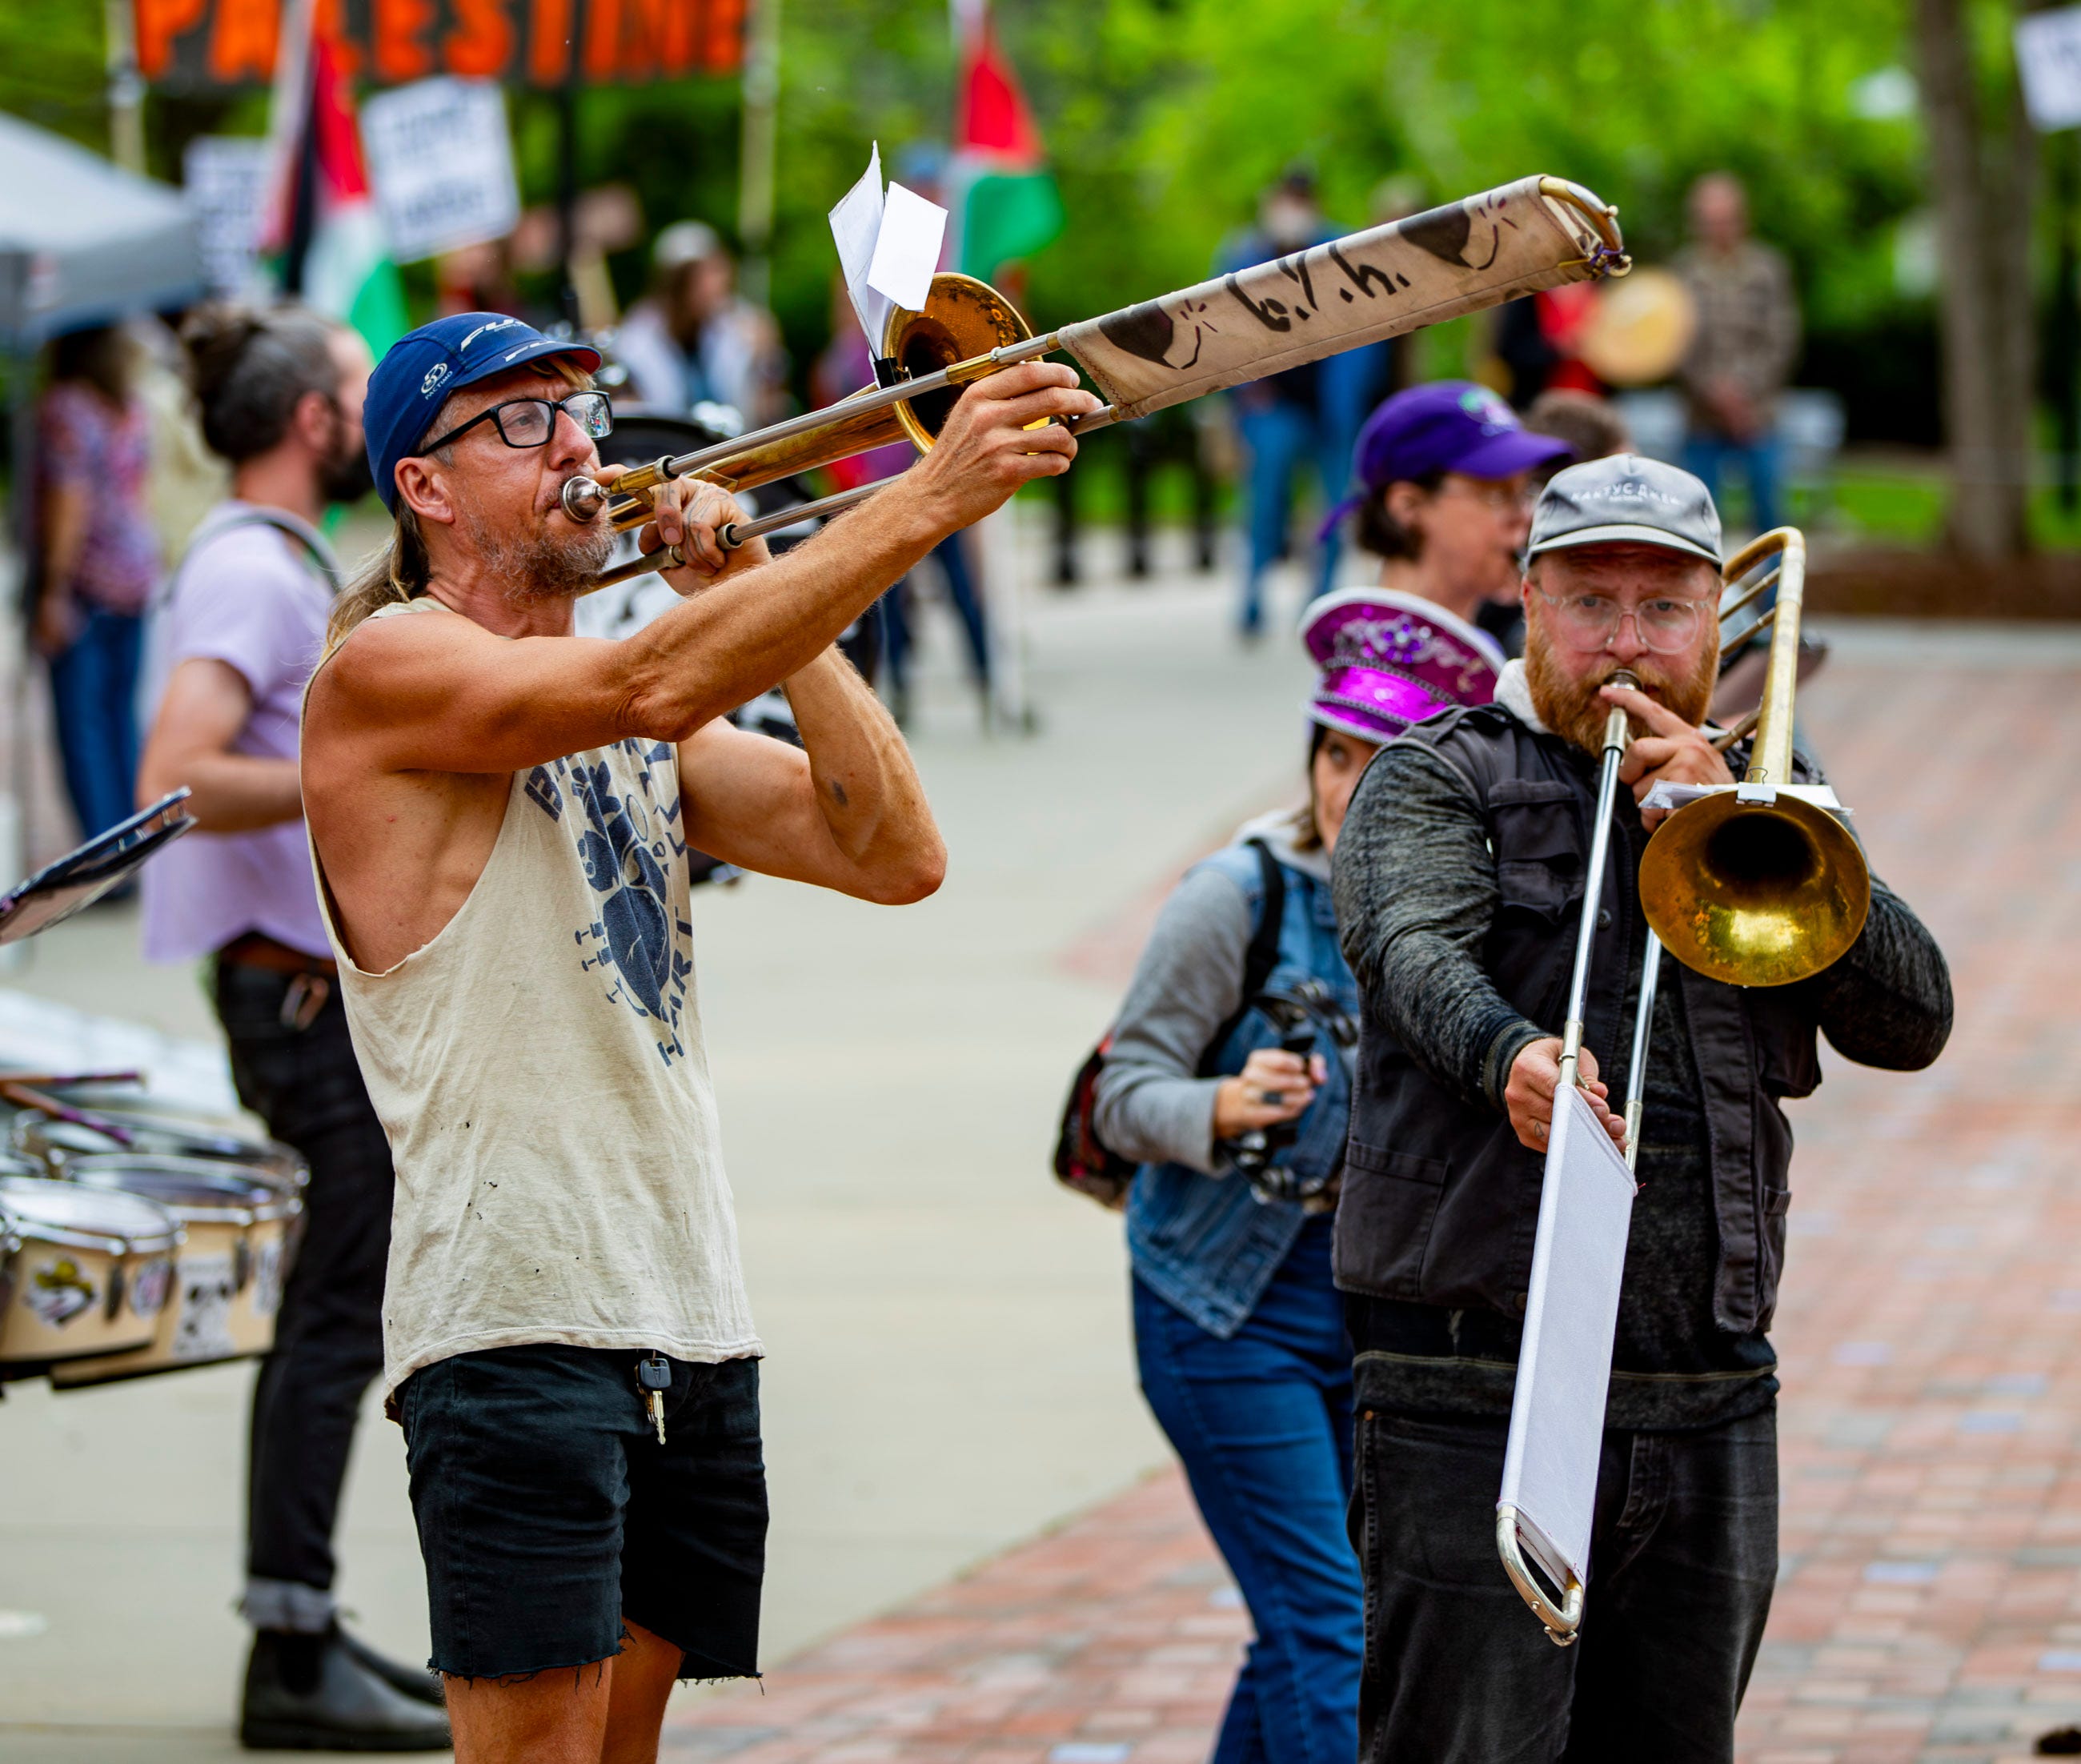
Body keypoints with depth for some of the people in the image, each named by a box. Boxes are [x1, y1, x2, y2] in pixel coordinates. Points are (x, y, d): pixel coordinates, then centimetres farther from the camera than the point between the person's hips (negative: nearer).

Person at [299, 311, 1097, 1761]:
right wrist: (929, 497, -27)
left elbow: (897, 856, 7)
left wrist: (758, 591, 1)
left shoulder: (641, 736, 19)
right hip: (516, 1309, -8)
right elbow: (654, 688, -23)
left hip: (691, 1318, 8)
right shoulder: (385, 670, -5)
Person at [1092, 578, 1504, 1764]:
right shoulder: (1243, 897, -13)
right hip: (1233, 1310, -6)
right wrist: (1223, 1110, -32)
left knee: (1305, 1622, 11)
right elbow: (1126, 1093, -12)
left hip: (1371, 1306, 6)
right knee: (1325, 1624, -12)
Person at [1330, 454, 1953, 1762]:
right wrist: (1508, 1056, -39)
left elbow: (1913, 1020, 4)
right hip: (1481, 1400, -4)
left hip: (1711, 1413, 4)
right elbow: (1412, 944, -17)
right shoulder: (1440, 779, 6)